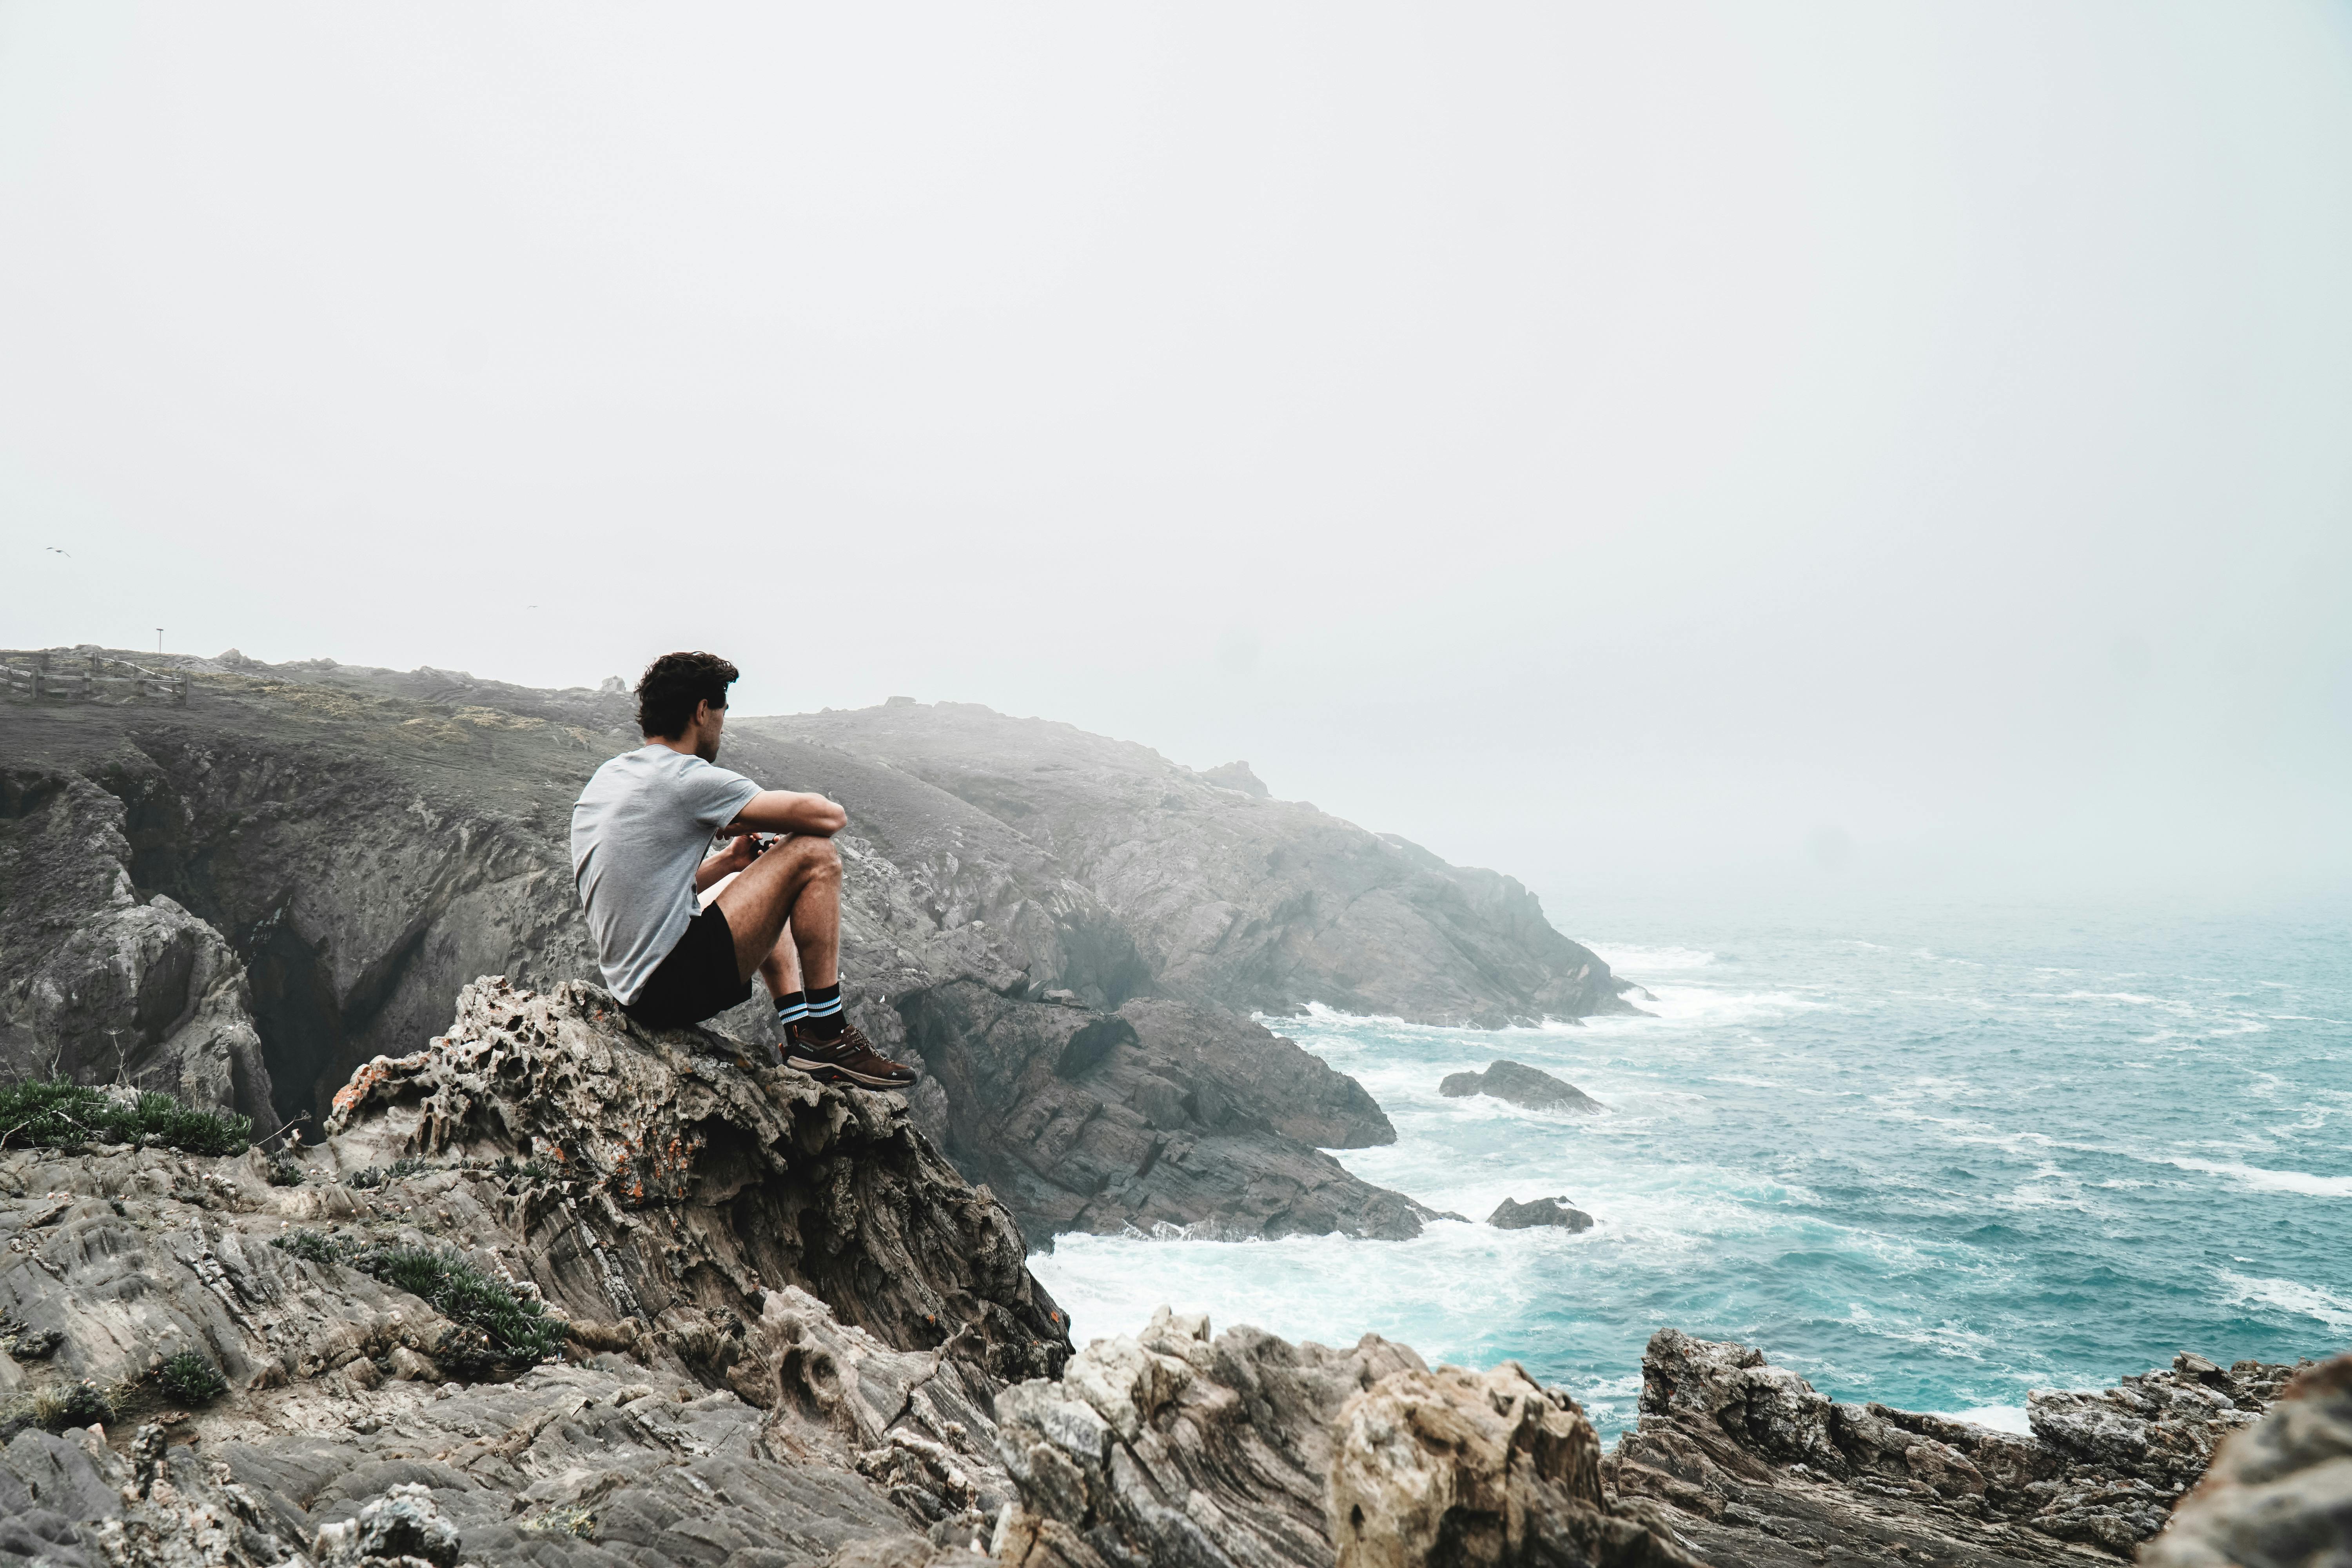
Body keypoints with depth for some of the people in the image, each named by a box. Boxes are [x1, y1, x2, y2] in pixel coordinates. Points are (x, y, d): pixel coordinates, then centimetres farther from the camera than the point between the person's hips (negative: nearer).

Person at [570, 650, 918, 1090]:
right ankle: (828, 1037, -2)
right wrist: (749, 823, 5)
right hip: (675, 990, -10)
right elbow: (830, 816, -14)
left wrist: (729, 861, 13)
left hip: (631, 988, 10)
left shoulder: (605, 778, 14)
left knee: (761, 888, 31)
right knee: (814, 855, -8)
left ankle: (800, 1034, 19)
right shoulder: (688, 778, -13)